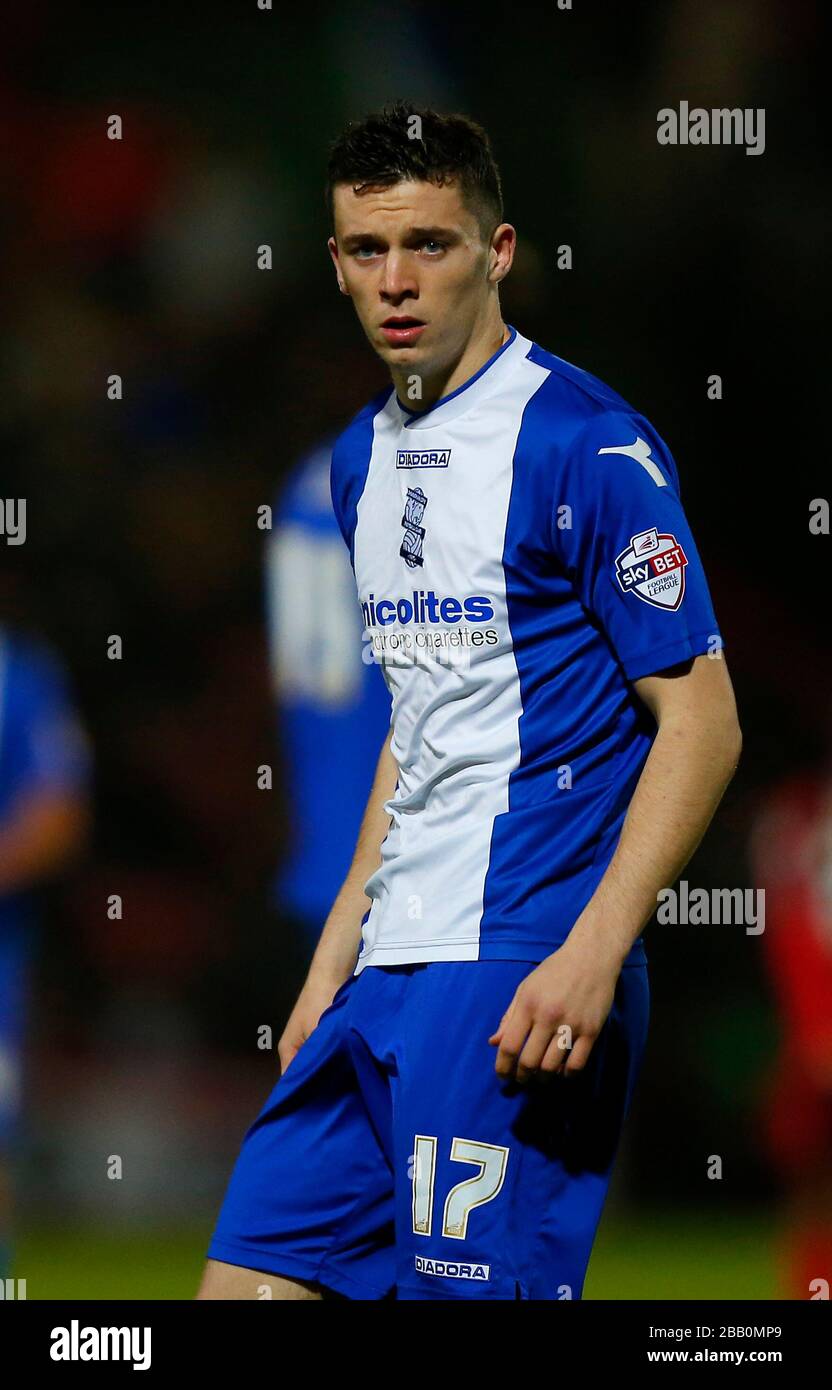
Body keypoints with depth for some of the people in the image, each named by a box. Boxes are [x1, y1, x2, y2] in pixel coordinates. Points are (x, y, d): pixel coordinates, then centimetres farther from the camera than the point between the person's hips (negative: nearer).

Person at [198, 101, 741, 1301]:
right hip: (389, 974, 8)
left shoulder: (586, 444, -9)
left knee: (472, 1287, -12)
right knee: (252, 1274, 2)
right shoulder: (365, 457, 15)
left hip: (520, 970, -8)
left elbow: (702, 722, -12)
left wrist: (593, 954, -21)